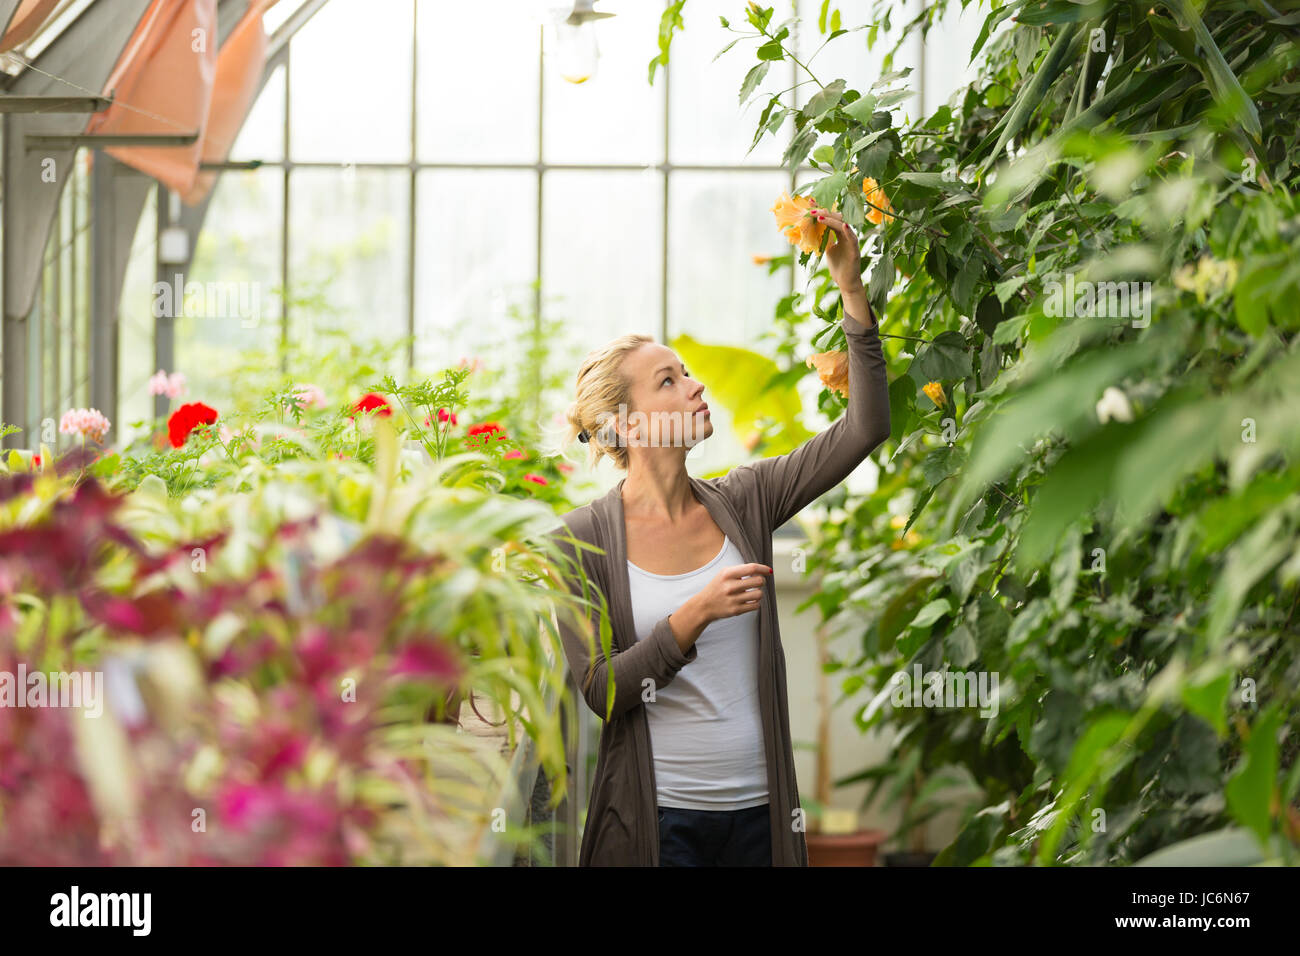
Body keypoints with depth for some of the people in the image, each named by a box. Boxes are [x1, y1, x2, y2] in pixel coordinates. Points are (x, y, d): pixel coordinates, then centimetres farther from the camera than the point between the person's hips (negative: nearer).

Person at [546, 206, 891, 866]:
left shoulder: (742, 502, 4)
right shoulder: (583, 540, -6)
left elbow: (865, 428, -1)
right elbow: (602, 691, -11)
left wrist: (852, 292, -6)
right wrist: (697, 614, -23)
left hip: (759, 810, 4)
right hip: (656, 817, -3)